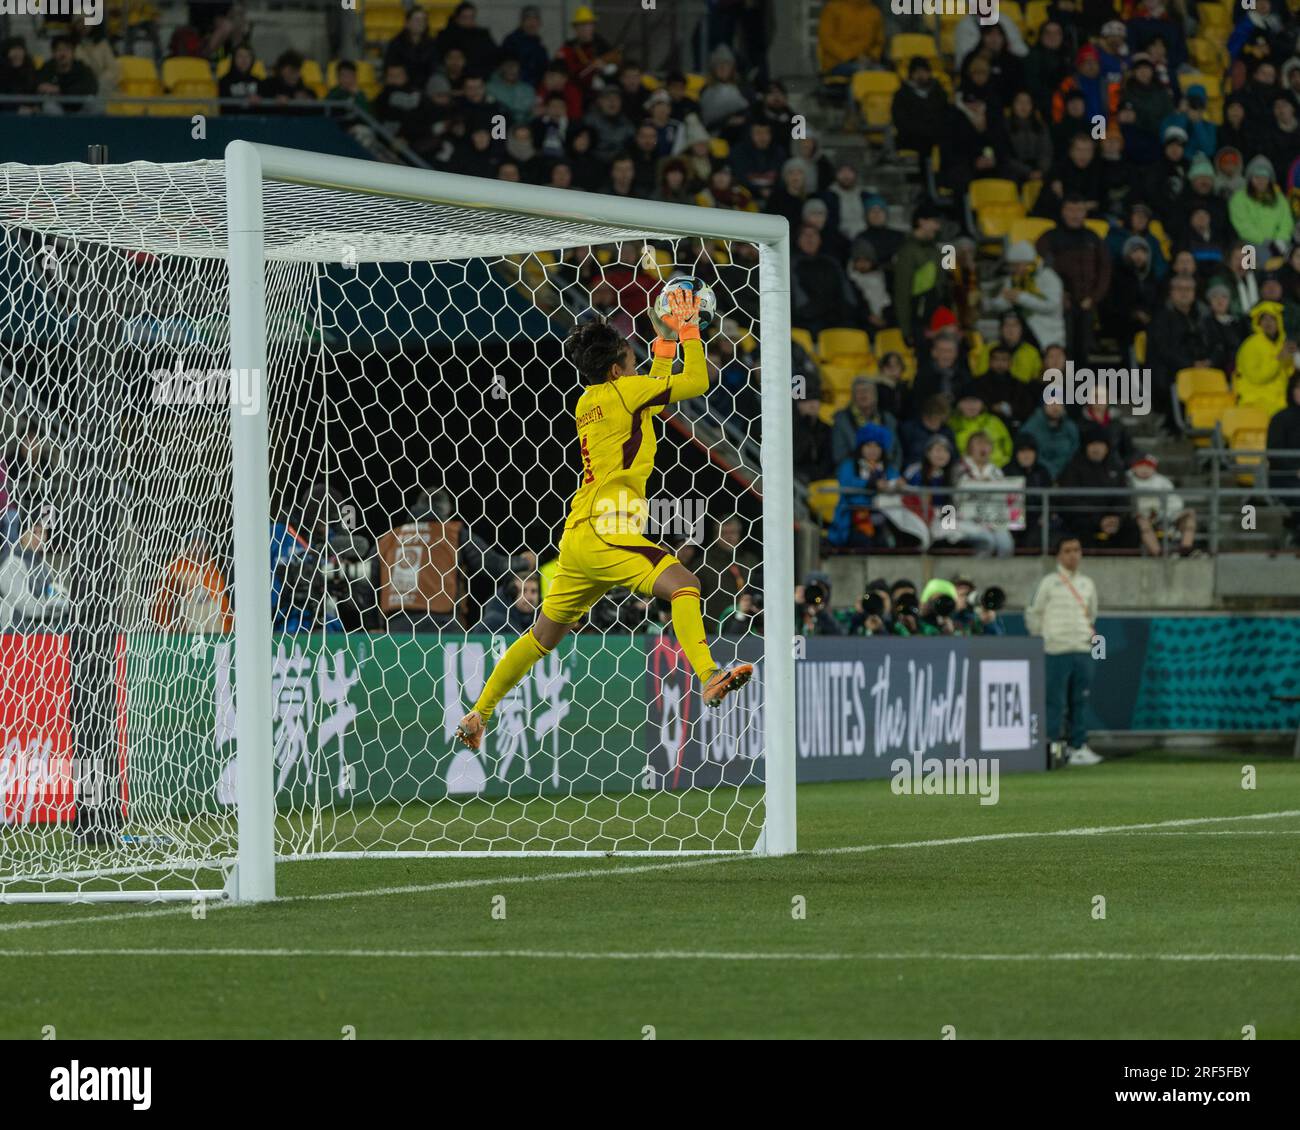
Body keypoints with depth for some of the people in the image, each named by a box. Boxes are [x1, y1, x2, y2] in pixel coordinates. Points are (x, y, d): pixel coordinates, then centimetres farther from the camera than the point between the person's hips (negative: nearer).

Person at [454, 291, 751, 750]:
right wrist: (688, 329, 8)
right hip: (603, 533, -9)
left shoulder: (587, 403, 19)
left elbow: (656, 396, 35)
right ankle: (708, 678, -47)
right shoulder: (620, 391, -6)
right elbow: (696, 382, -3)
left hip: (577, 537, 9)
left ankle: (478, 715, 27)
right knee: (683, 582, -25)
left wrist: (669, 338, 33)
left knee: (544, 635, 20)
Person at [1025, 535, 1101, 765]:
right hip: (1057, 650, -5)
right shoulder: (1049, 583, -2)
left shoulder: (1087, 584, 14)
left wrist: (1090, 631, 15)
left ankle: (1078, 746, 10)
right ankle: (1050, 745, -5)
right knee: (1055, 701, -7)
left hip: (1083, 649, 5)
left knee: (1080, 702, 7)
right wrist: (1041, 637, 2)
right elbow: (1032, 613, 2)